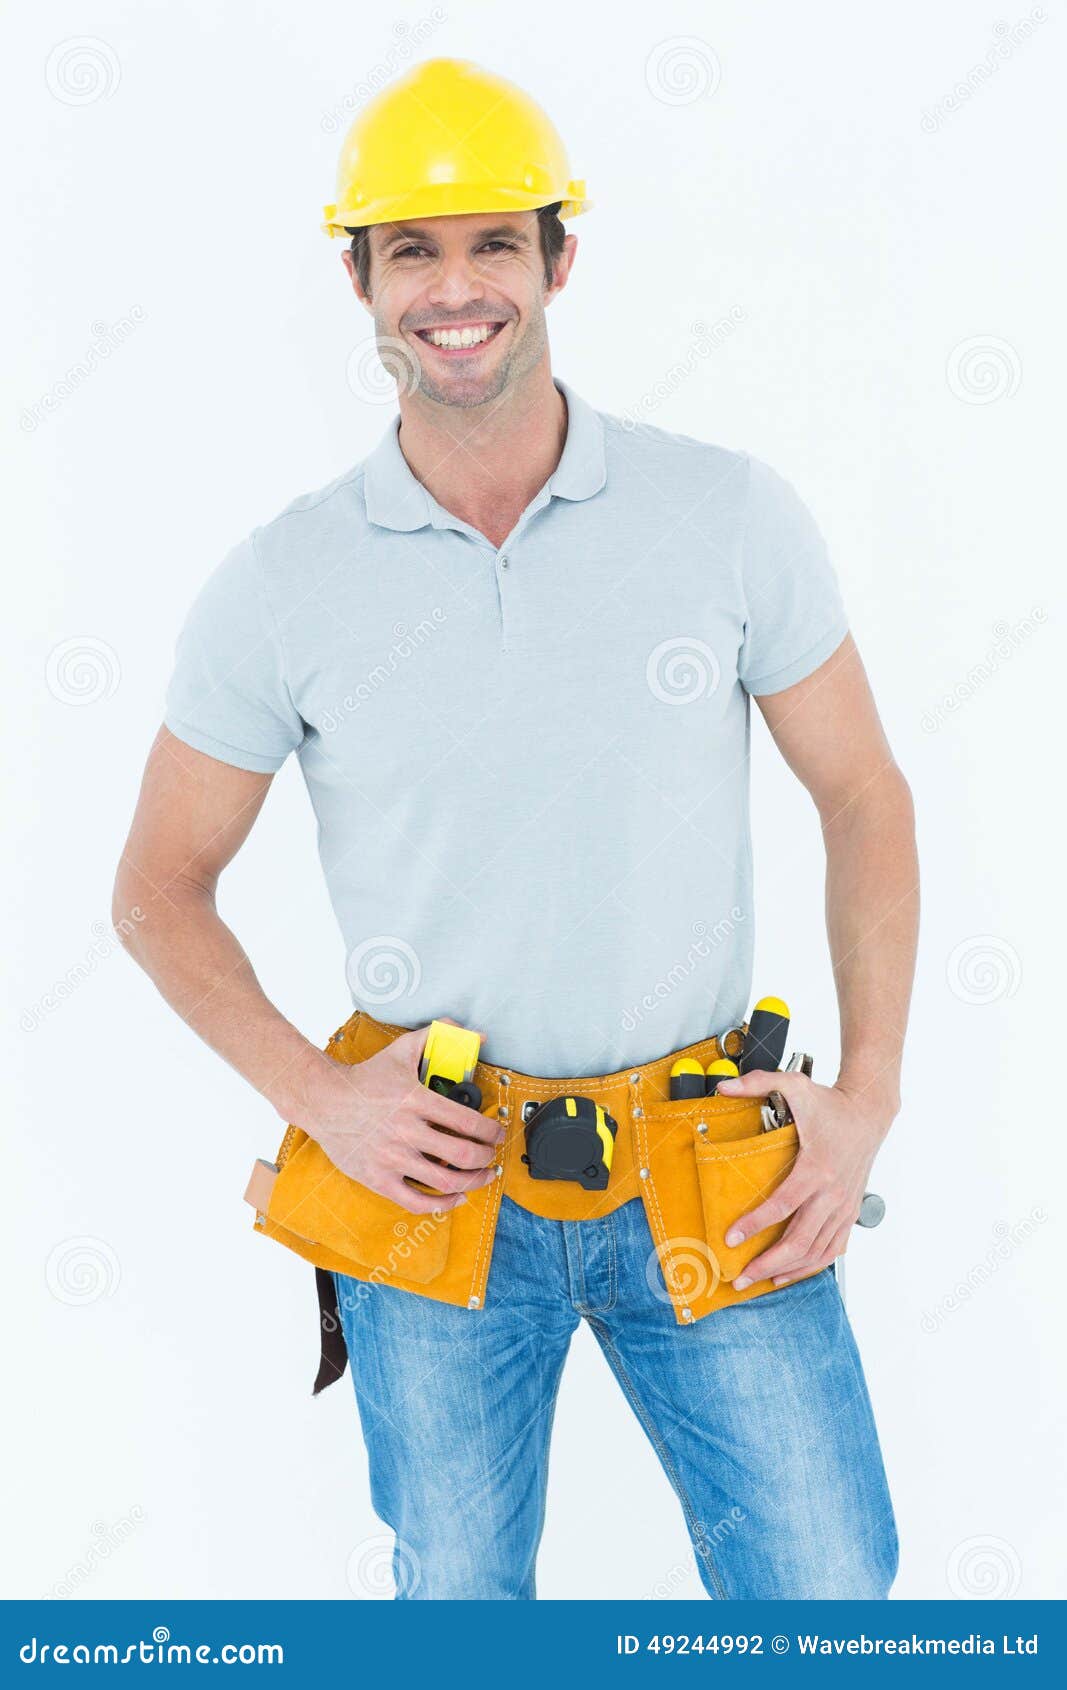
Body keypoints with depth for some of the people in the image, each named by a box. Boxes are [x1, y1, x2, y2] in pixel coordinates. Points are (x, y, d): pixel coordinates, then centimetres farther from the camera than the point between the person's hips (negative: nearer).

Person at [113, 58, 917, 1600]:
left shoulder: (731, 516, -6)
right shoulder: (280, 587, -6)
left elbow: (864, 798, 4)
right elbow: (161, 886, 4)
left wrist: (869, 1094, -4)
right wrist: (312, 1095, -9)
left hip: (708, 1175, 0)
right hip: (433, 1175, 0)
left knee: (828, 1591, 5)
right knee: (460, 1597, 17)